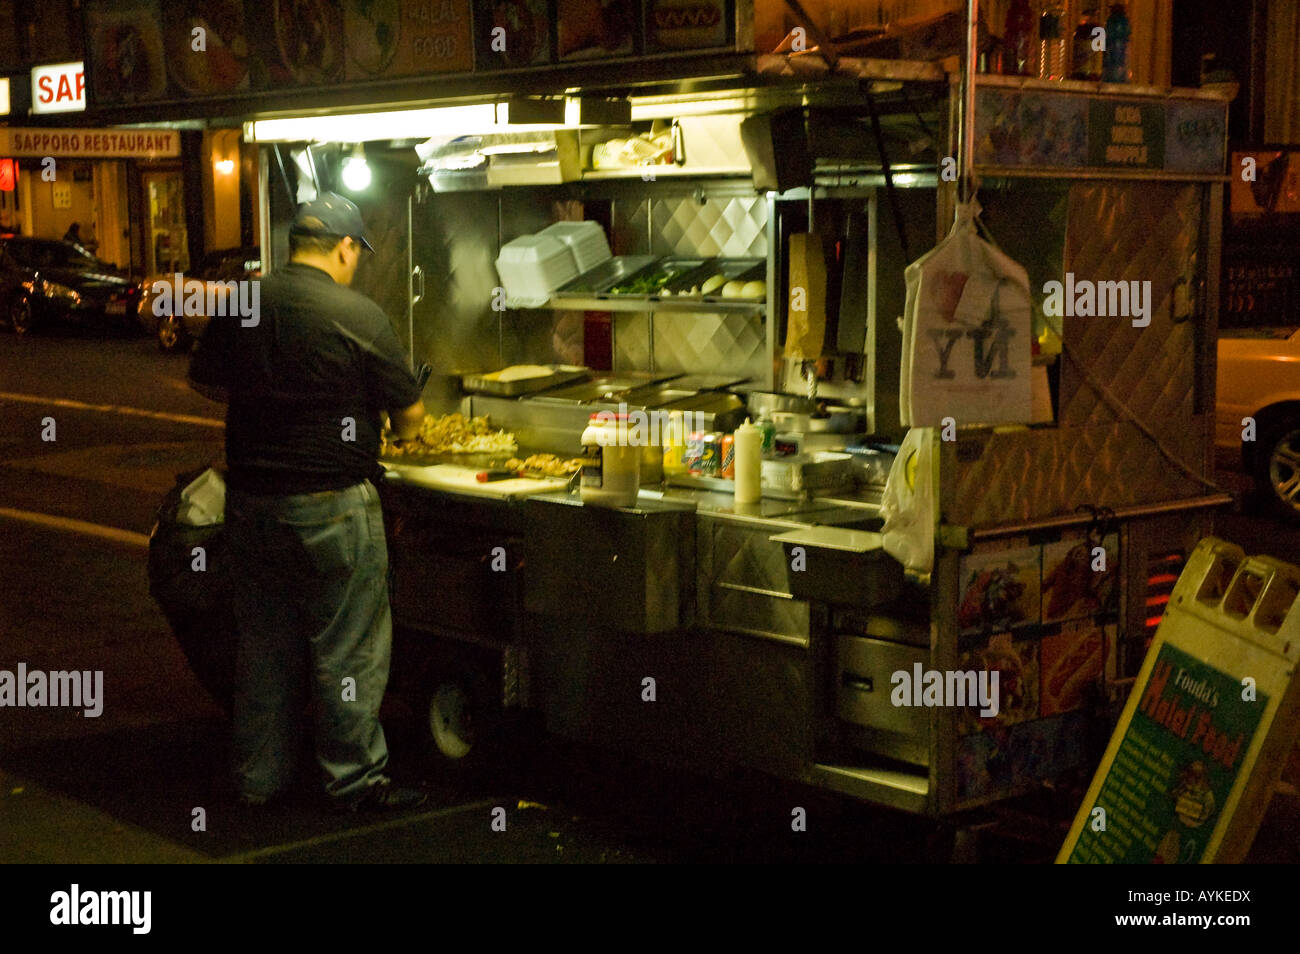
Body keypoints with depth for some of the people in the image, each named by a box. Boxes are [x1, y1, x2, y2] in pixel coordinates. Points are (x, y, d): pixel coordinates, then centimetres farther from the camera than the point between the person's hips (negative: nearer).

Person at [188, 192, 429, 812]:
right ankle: (354, 779, 14)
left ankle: (258, 778, 25)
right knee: (348, 648, 6)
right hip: (331, 506, -6)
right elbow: (409, 416, -7)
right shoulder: (357, 314, -14)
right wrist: (403, 429, 15)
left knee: (263, 643, 16)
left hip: (249, 499, 6)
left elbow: (203, 381, 17)